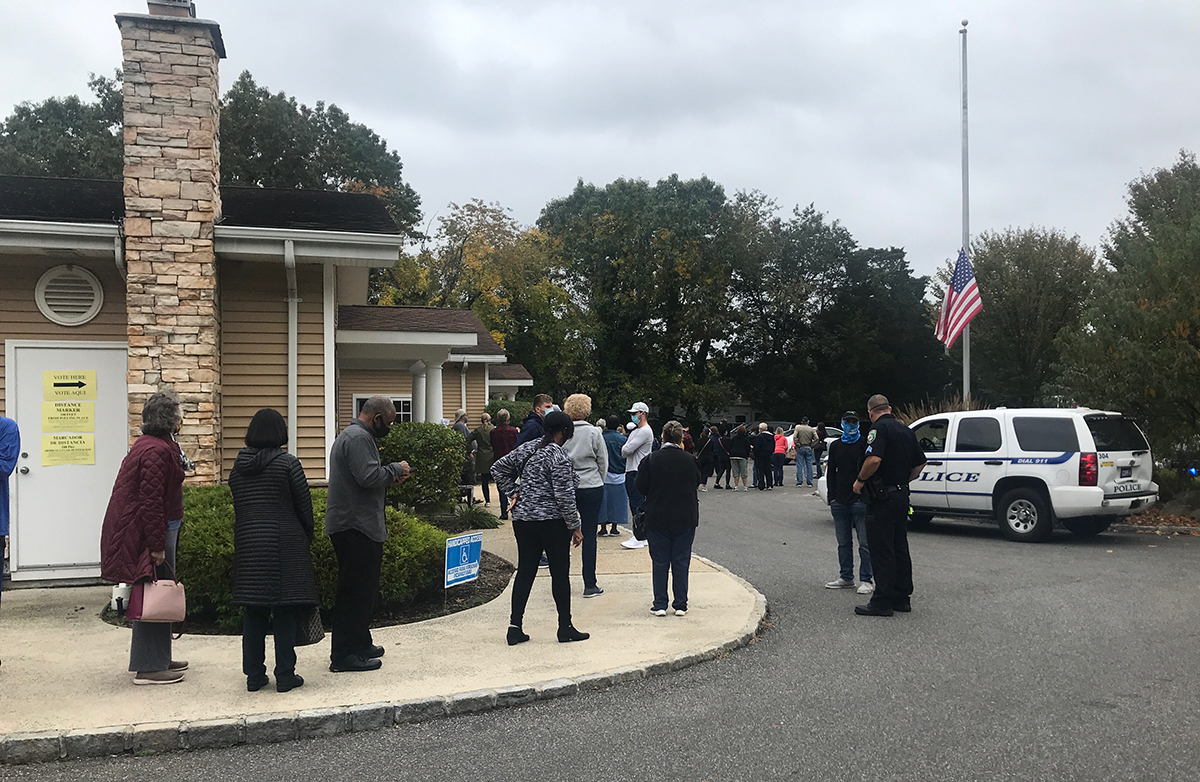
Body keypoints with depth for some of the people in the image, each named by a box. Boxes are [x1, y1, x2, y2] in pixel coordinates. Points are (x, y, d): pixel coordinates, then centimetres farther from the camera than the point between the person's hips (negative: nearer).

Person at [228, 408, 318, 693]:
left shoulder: (238, 466, 7)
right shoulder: (288, 463, -8)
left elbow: (238, 507, 10)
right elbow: (304, 506, -5)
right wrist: (307, 539, 8)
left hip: (248, 545, 5)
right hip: (284, 545, -5)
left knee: (254, 611, 10)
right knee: (285, 610, 1)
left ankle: (254, 675, 15)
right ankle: (285, 675, 4)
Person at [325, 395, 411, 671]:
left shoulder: (352, 435, 21)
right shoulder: (358, 438, -15)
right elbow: (369, 476, -25)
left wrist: (391, 476, 12)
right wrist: (395, 469, -10)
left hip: (353, 526, 11)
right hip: (357, 527, -11)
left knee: (359, 589, 17)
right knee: (357, 589, -7)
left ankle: (359, 644, 25)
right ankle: (344, 655, -3)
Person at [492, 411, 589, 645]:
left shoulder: (525, 449, 8)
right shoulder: (559, 457, -15)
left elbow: (498, 468, 18)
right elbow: (564, 496, -17)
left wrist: (514, 492, 15)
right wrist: (575, 527, -10)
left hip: (522, 520, 7)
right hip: (552, 522, -7)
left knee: (525, 572, 10)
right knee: (560, 573, 4)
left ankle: (515, 626, 10)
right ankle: (565, 627, 12)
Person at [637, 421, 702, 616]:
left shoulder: (652, 460, -10)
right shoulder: (690, 460, -6)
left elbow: (641, 487, -5)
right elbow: (697, 481, 9)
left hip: (657, 519, -1)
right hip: (685, 518, 1)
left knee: (659, 562, 7)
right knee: (681, 562, 9)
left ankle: (659, 605, 9)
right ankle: (681, 605, 11)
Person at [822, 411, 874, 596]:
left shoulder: (865, 443, 1)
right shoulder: (835, 446, 16)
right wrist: (832, 497, 8)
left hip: (860, 501, -5)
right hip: (840, 502, 5)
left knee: (865, 543, -4)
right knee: (844, 543, 10)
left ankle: (866, 580, 0)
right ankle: (846, 578, 18)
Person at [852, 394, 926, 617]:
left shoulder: (879, 428, -13)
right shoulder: (906, 430, 13)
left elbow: (874, 459, -28)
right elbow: (920, 463, 17)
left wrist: (860, 480, -14)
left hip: (883, 498, -8)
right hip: (902, 495, 9)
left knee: (881, 551, -4)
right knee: (900, 548, 15)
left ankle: (882, 602, -2)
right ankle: (902, 598, 20)